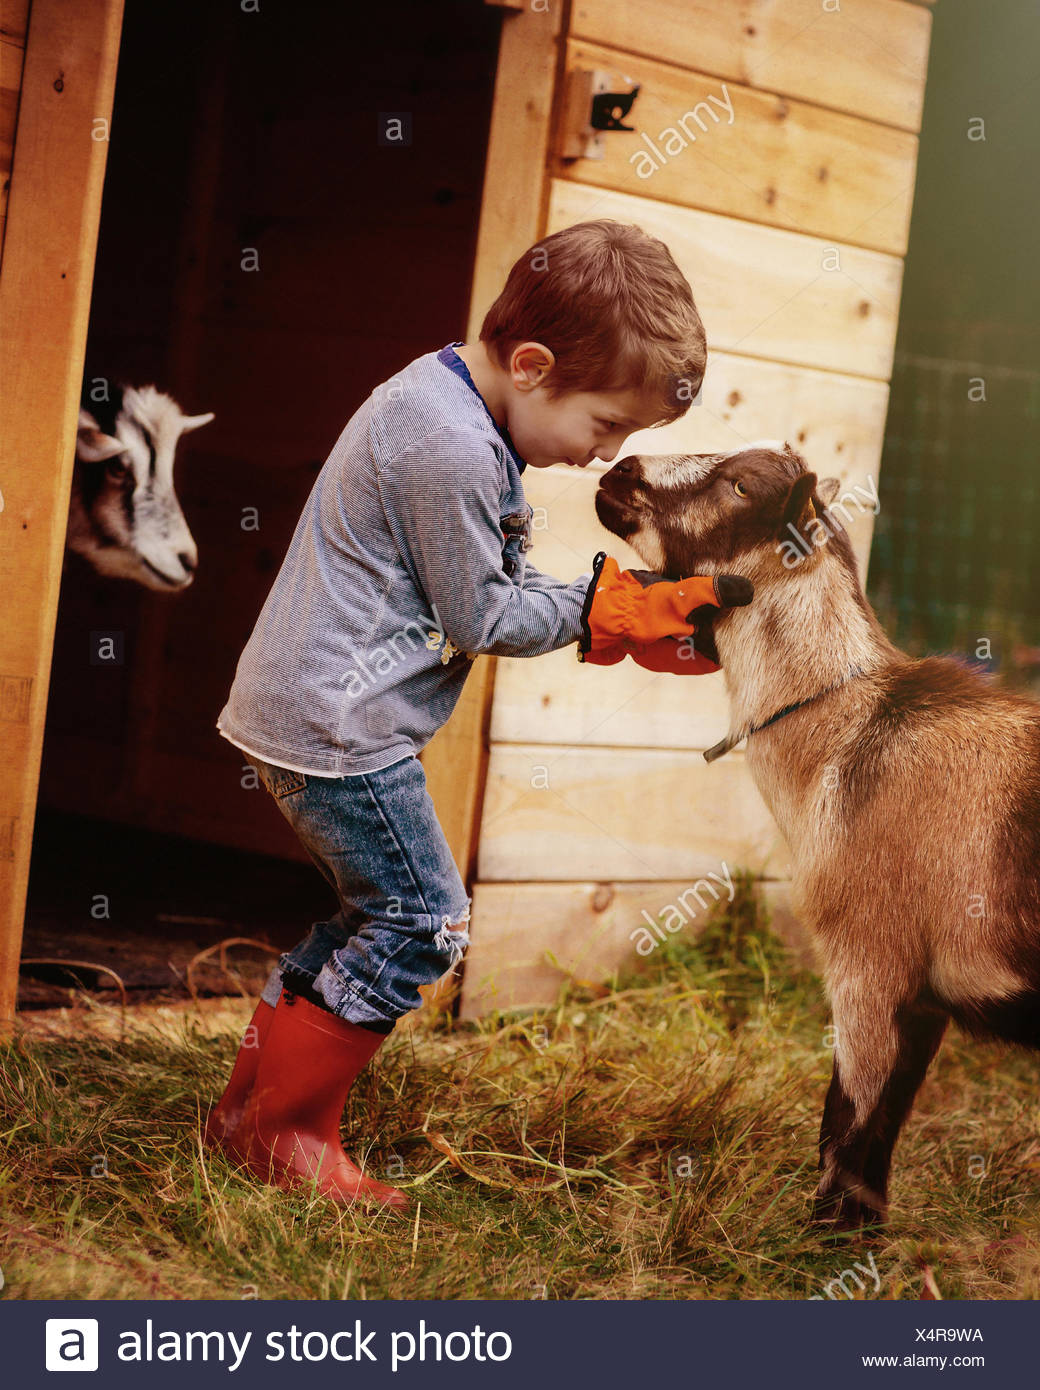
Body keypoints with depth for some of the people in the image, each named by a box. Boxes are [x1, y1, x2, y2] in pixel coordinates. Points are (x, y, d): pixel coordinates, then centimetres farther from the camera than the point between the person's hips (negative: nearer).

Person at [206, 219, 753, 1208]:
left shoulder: (446, 397, 11)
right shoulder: (453, 449, -23)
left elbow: (493, 583, 15)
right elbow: (481, 617, -16)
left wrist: (628, 625, 6)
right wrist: (603, 608, -4)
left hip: (303, 707, 11)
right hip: (336, 721, -11)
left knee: (378, 913, 17)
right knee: (420, 920, -3)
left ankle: (250, 1105, 26)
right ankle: (283, 1131, 8)